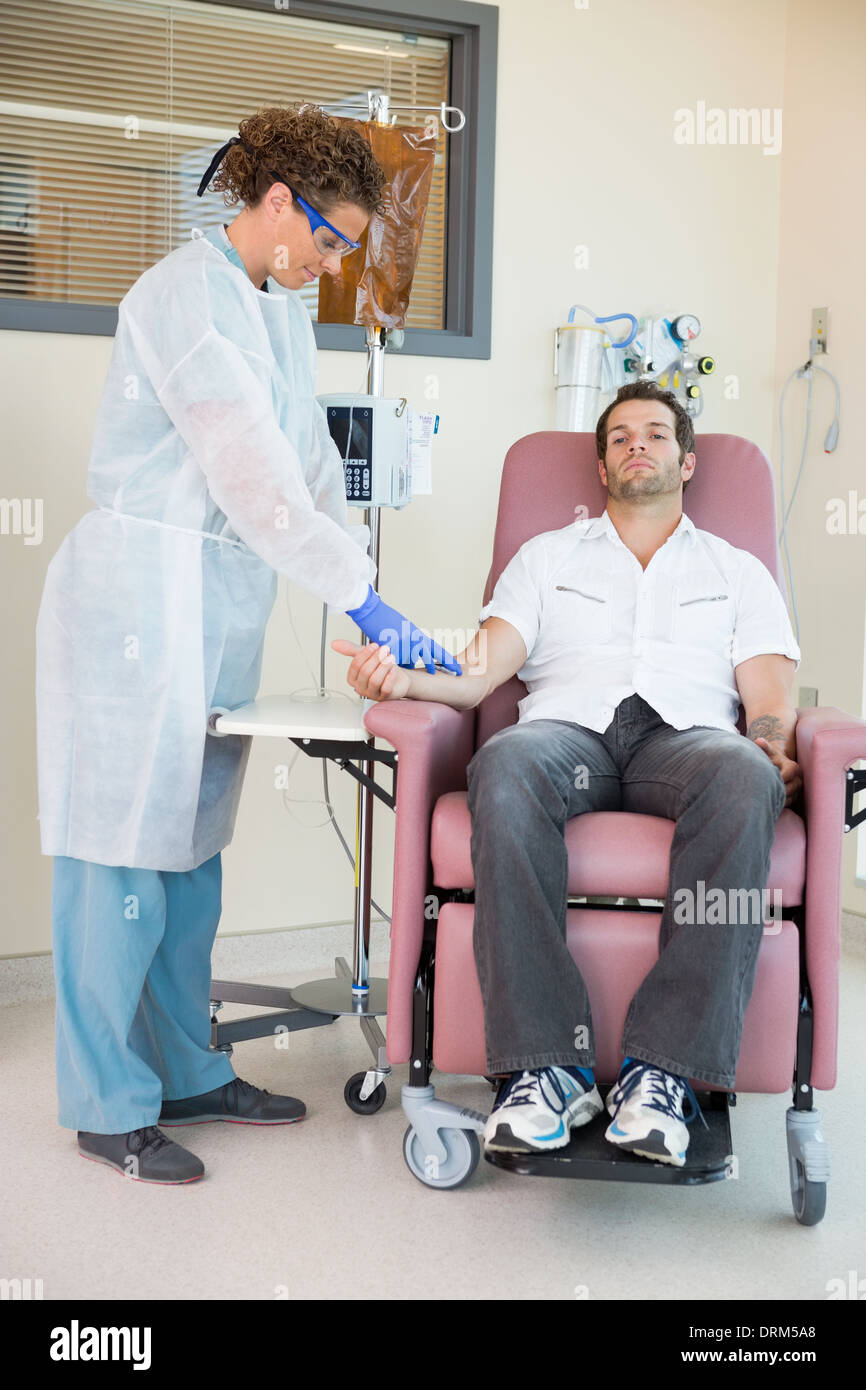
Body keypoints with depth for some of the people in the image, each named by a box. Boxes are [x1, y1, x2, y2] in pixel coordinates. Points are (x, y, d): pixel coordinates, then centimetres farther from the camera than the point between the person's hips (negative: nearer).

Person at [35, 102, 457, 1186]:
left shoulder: (282, 311, 16)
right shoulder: (184, 294, -12)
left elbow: (310, 466, 14)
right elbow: (251, 474, -20)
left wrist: (372, 611, 3)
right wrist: (364, 602, -20)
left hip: (223, 599, 9)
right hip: (139, 594, -9)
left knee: (190, 841, 12)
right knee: (124, 847, -2)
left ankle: (184, 1071, 24)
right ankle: (109, 1106, 9)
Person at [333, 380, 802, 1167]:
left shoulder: (739, 571, 28)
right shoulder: (548, 556, 29)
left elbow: (770, 701, 13)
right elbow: (479, 672, 14)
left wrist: (774, 746, -12)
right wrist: (405, 679, -8)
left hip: (686, 733, 0)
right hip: (568, 728, 0)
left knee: (744, 778, -38)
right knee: (505, 768, -38)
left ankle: (665, 1068, -37)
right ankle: (546, 1065, -36)